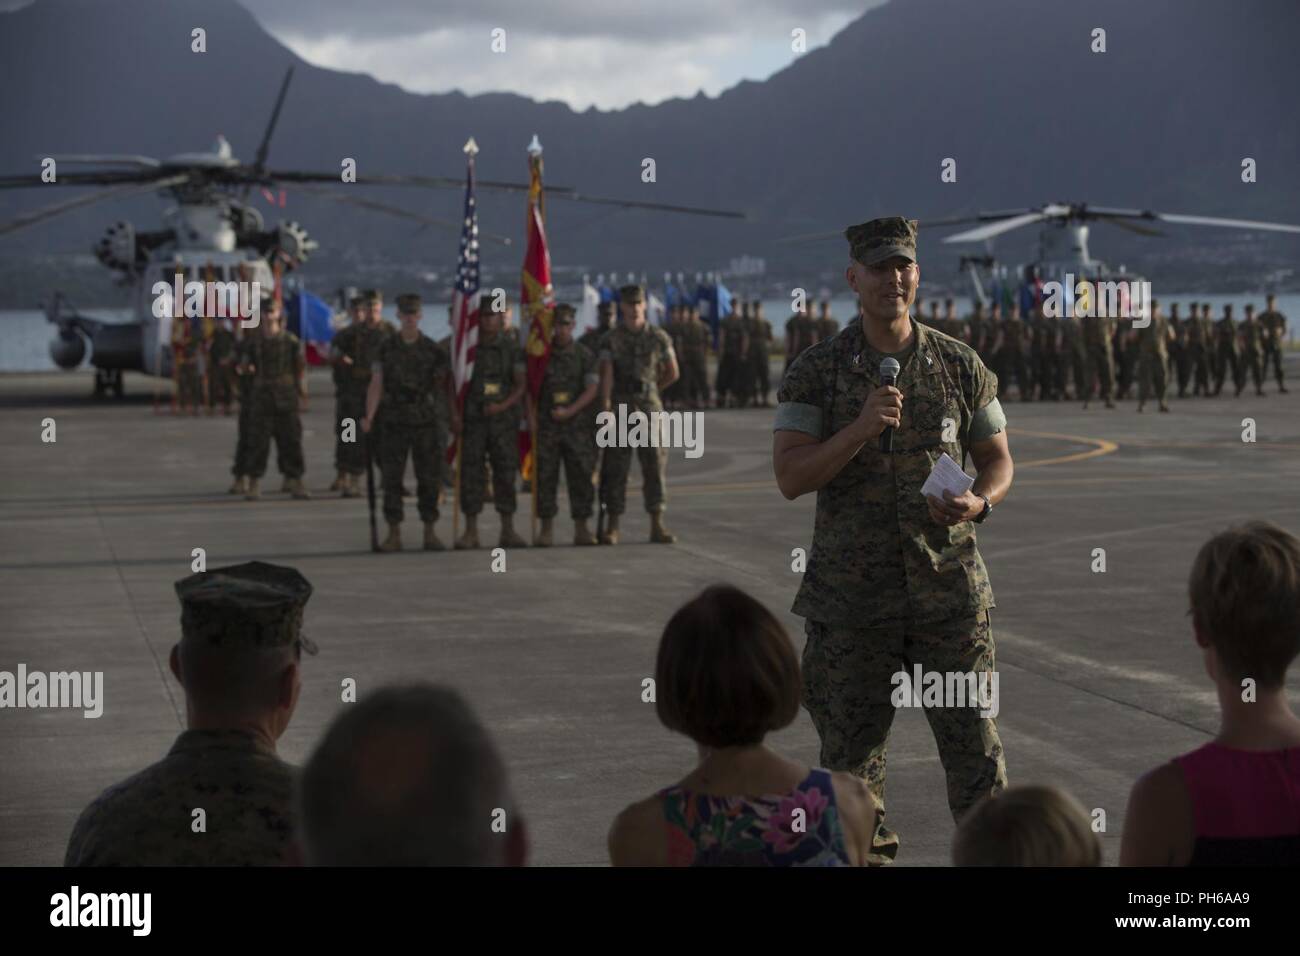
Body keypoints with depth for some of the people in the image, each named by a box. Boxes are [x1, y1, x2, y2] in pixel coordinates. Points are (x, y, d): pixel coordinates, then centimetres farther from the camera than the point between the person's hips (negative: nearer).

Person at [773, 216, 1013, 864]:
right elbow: (790, 478, -9)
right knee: (851, 749, 6)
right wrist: (861, 429, -22)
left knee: (972, 737, -1)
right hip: (852, 594, -1)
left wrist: (978, 502, -10)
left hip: (949, 590, 1)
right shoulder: (816, 372, -1)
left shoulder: (960, 365, 5)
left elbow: (997, 459, 12)